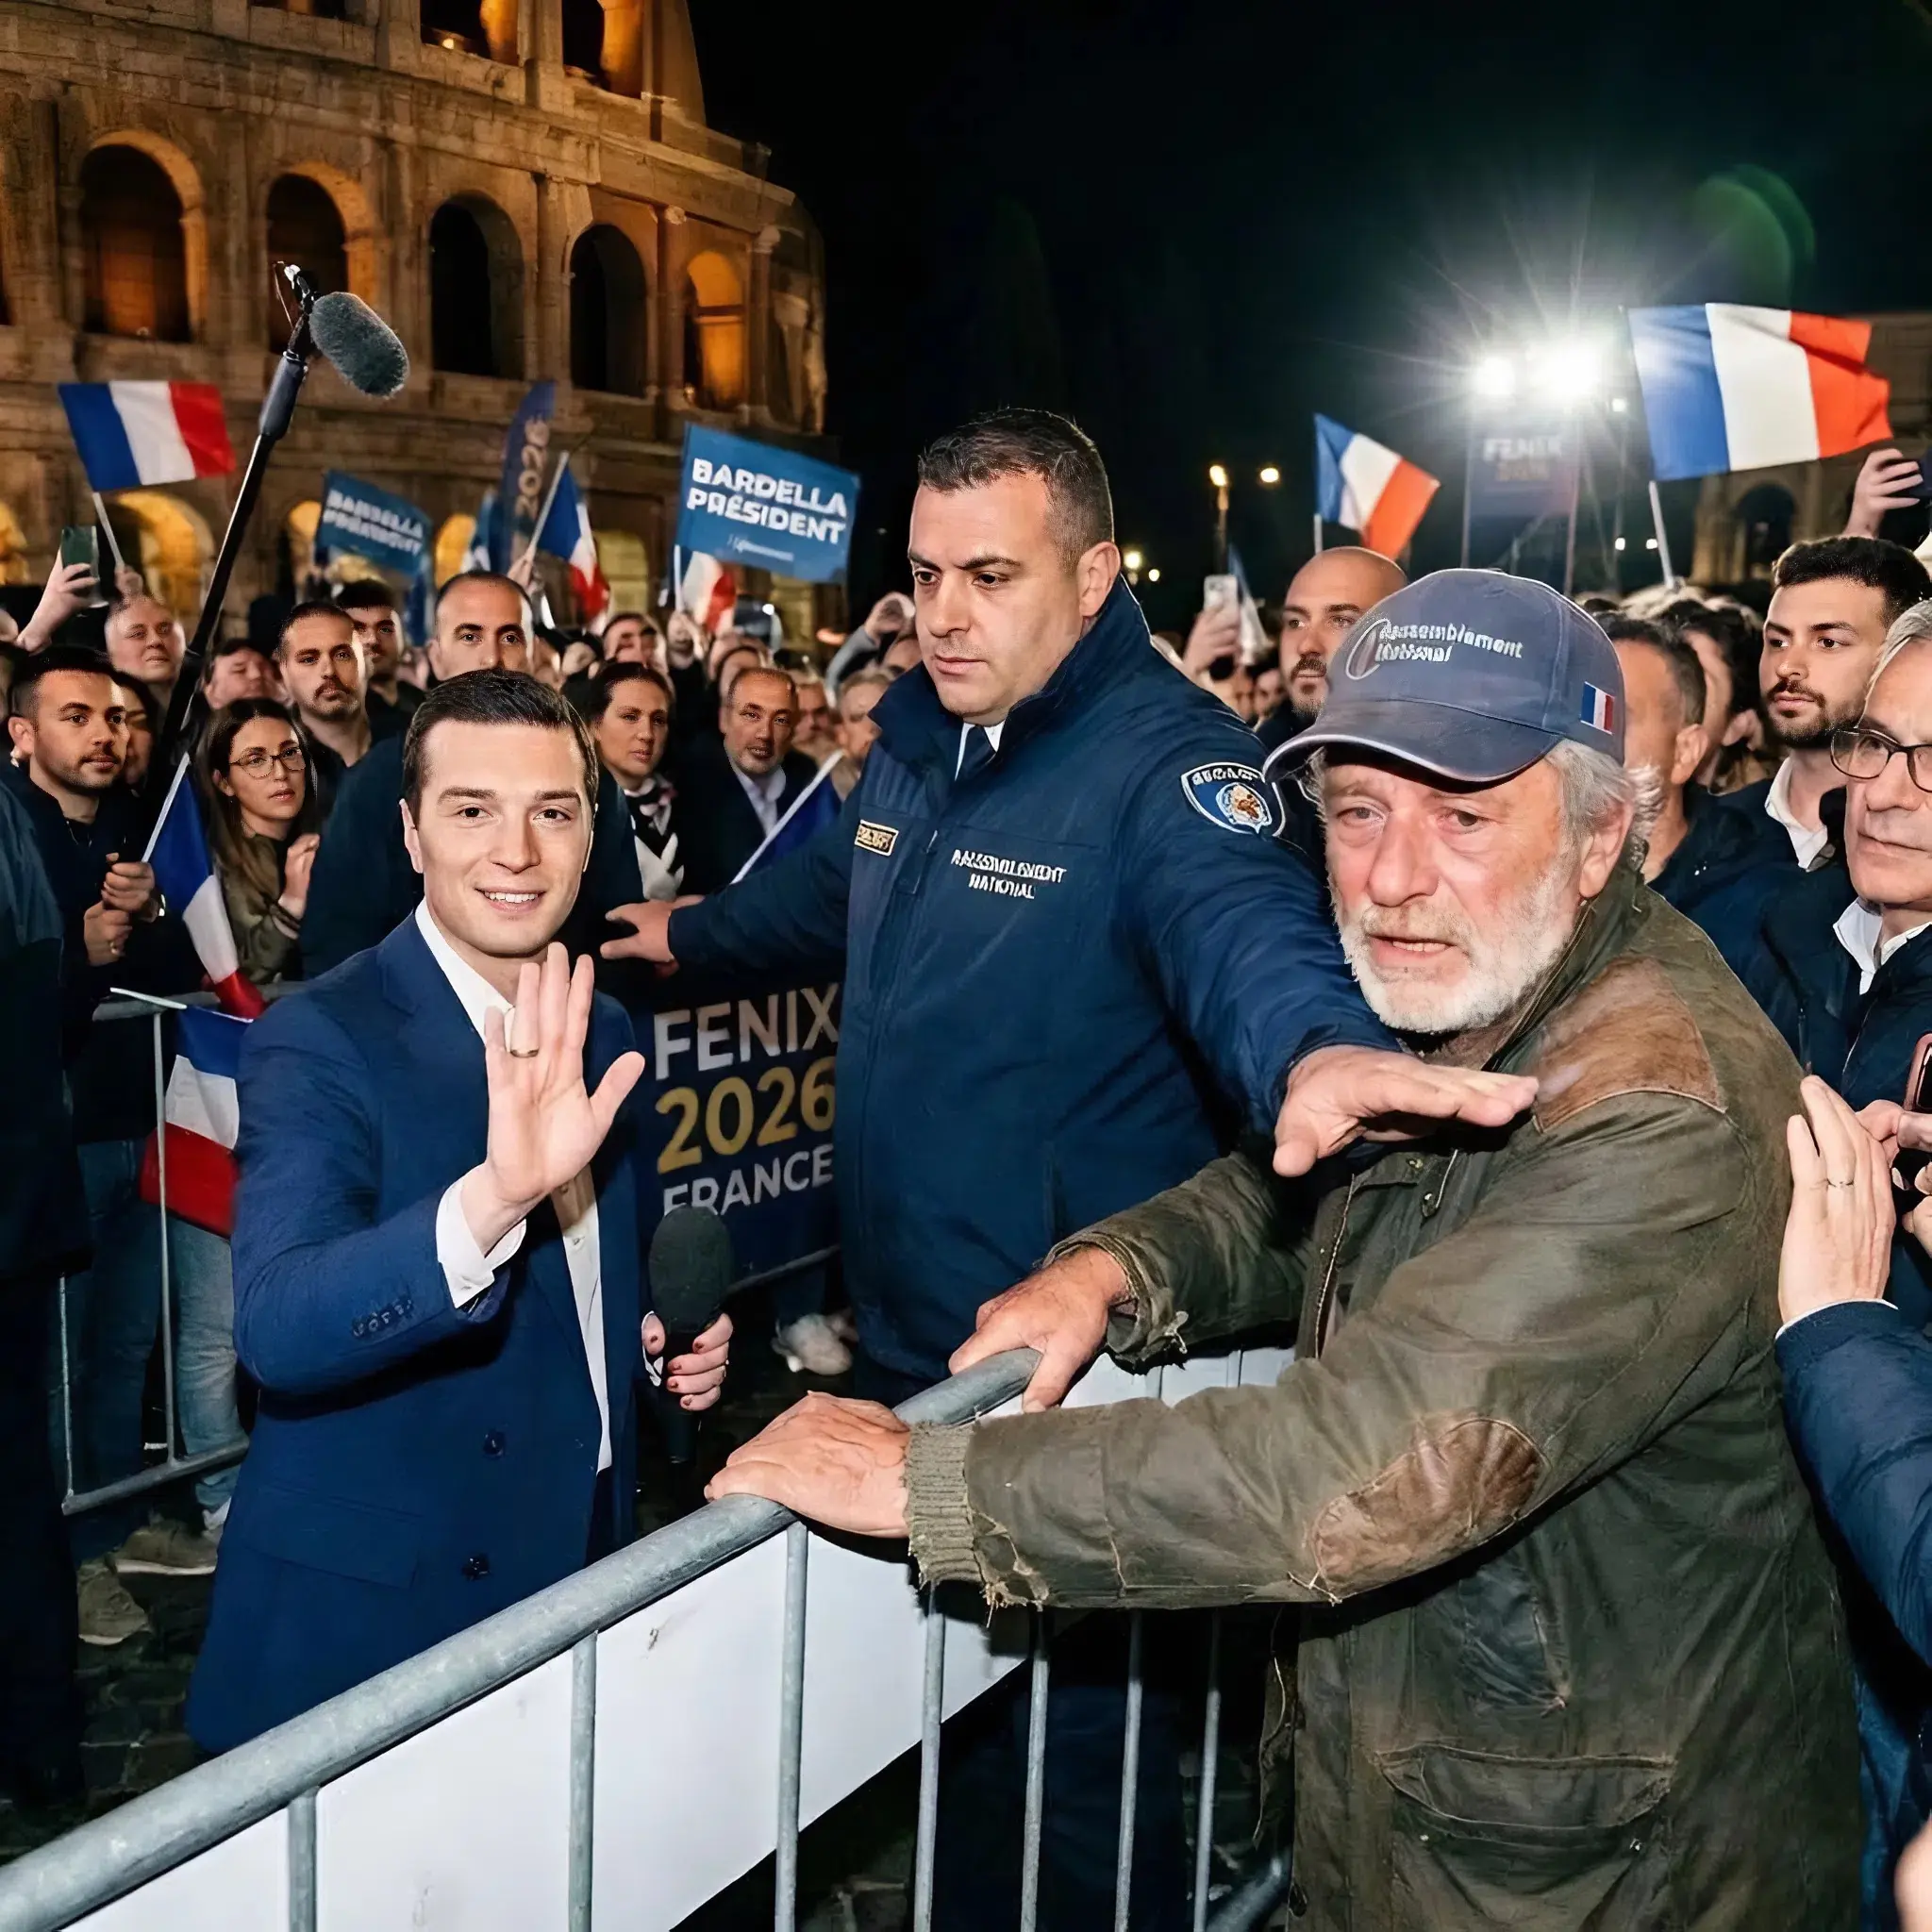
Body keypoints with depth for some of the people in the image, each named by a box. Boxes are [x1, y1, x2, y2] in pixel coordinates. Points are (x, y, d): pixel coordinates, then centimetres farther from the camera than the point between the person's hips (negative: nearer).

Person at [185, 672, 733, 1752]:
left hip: (582, 1567, 6)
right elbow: (275, 1331, -33)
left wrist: (672, 1336, -4)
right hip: (370, 1616, -6)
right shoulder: (320, 1044, -18)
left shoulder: (602, 1031, 2)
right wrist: (496, 1193, -48)